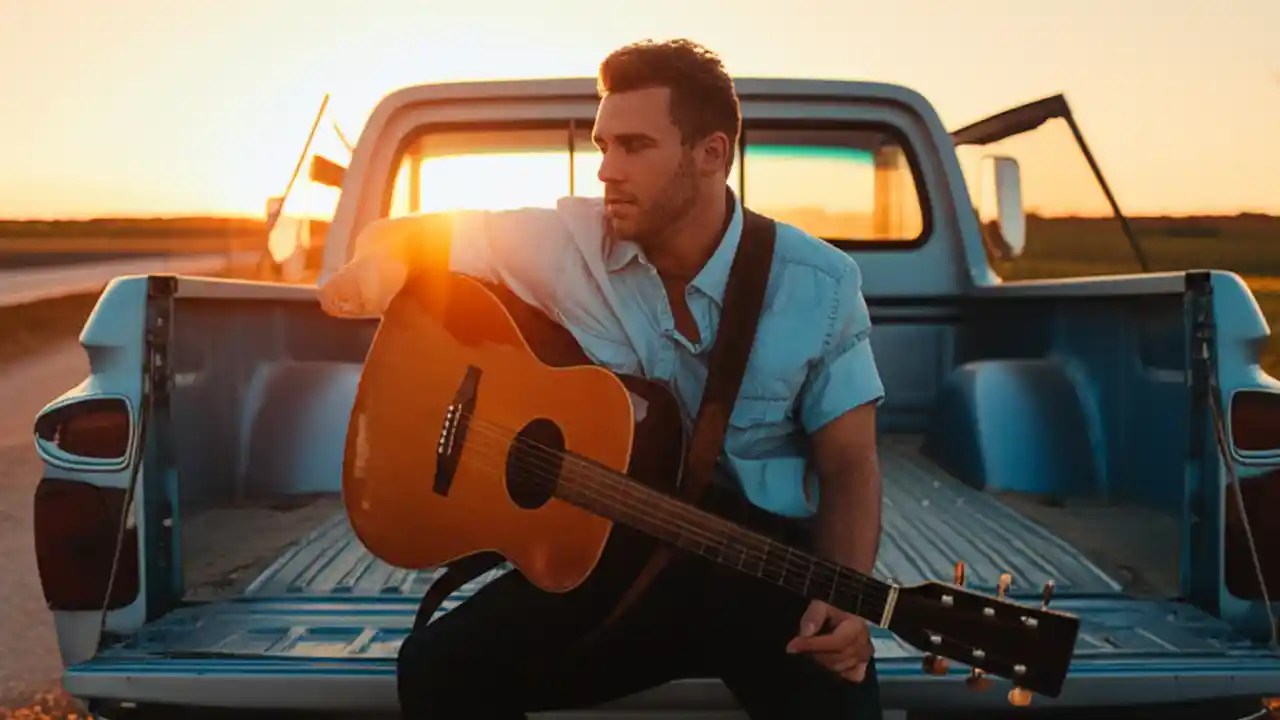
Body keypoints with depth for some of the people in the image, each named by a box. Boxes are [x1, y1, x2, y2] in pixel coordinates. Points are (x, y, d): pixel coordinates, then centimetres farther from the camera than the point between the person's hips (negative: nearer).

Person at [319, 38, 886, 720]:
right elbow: (409, 234, 6)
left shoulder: (821, 285, -6)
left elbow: (849, 461, -1)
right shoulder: (565, 241, -5)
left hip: (762, 566, -1)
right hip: (602, 552, 2)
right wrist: (380, 265, -19)